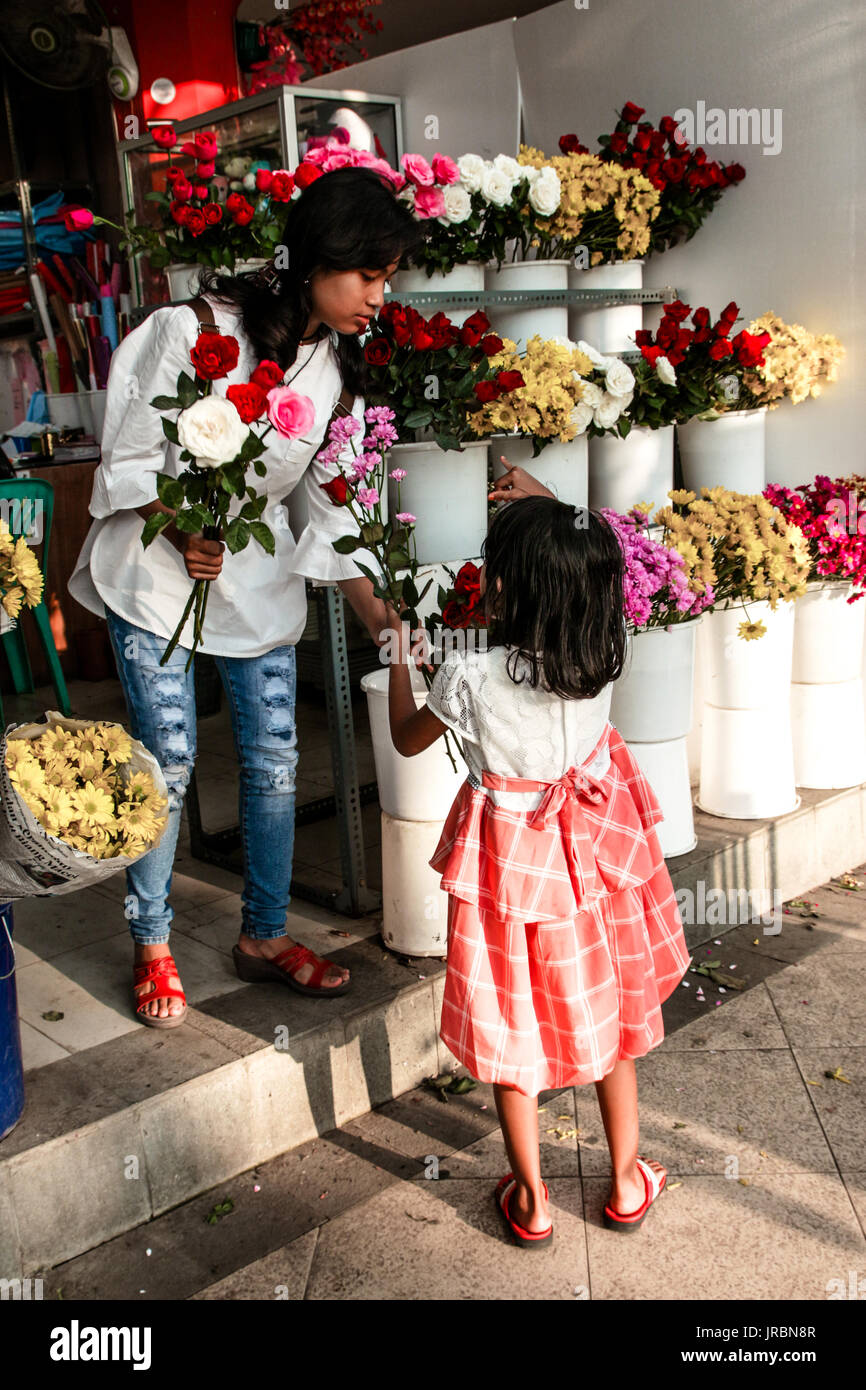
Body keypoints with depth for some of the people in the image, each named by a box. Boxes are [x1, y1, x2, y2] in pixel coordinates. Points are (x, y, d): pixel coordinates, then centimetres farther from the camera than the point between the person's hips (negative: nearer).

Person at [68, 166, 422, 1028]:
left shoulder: (340, 366, -1)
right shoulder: (199, 330, -18)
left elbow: (329, 506, 1)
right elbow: (129, 461, -12)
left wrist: (382, 622, -7)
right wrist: (182, 534, -28)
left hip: (259, 576, 5)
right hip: (156, 569, -5)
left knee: (274, 761, 6)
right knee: (168, 761, -2)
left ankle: (265, 935, 25)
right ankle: (152, 947, 19)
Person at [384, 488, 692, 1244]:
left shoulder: (470, 675, -25)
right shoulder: (605, 649, -17)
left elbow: (407, 739, -3)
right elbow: (594, 565, 7)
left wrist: (399, 649, 9)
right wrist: (548, 504, 11)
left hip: (511, 861, -3)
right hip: (593, 847, 3)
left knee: (514, 1027, 15)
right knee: (609, 1013, 20)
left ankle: (531, 1200, 30)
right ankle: (626, 1181, 37)